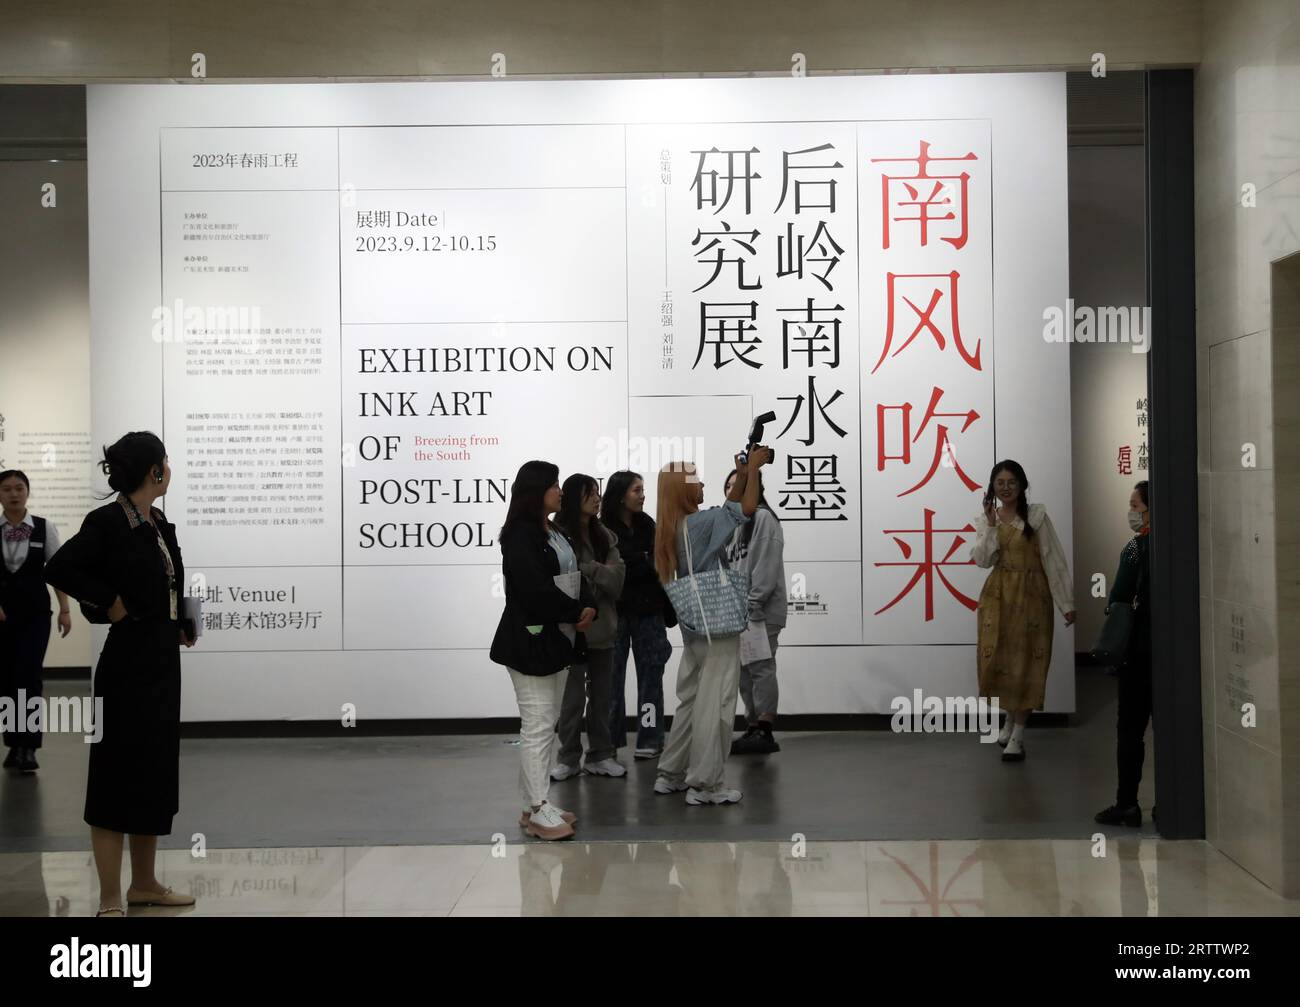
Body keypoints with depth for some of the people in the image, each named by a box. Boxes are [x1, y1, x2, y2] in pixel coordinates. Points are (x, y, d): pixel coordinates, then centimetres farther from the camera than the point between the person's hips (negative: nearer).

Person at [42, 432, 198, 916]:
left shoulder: (159, 524, 9)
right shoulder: (109, 521, -14)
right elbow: (58, 568, -20)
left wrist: (179, 625, 3)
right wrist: (108, 603, -14)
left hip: (162, 659, 9)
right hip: (127, 662, -9)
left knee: (157, 769, 14)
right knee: (119, 771, -3)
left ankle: (144, 884, 26)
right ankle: (110, 899, 5)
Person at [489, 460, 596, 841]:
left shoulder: (556, 534, 15)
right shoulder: (519, 535, -14)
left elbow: (576, 578, 12)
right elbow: (536, 589, -24)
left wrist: (588, 608, -8)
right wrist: (575, 613, -14)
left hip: (558, 638, 10)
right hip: (530, 640, -10)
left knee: (548, 724, 12)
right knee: (537, 726, -7)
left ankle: (537, 804, 19)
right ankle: (538, 811, -3)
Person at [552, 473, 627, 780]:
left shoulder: (604, 536, 11)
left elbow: (617, 576, -1)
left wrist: (587, 568, -14)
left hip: (603, 627, 6)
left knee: (601, 696, 11)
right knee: (573, 696, 1)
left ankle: (600, 755, 20)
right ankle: (569, 759, 11)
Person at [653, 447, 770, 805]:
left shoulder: (672, 528, 9)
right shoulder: (699, 522, -17)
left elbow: (727, 512, 18)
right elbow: (746, 509, -20)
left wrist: (742, 475, 12)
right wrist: (754, 468, -7)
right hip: (716, 624, -9)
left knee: (691, 700, 16)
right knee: (714, 704, -3)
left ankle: (670, 774, 20)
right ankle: (704, 784, 1)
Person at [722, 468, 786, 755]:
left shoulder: (764, 518, -8)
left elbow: (767, 566, -16)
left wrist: (753, 603, -20)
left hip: (761, 611, -9)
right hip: (738, 611, 9)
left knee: (761, 668, -9)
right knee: (744, 670, 11)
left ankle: (765, 733, -6)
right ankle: (753, 729, 18)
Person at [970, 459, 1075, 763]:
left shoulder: (1037, 515, -3)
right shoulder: (986, 519, 5)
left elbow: (1054, 559, -4)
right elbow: (982, 560, -7)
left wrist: (1067, 603, -7)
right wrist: (991, 525, -15)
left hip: (1031, 595, -2)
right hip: (998, 595, 2)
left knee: (1026, 662, -1)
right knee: (996, 659, 1)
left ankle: (1017, 735, 6)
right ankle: (1010, 718, 27)